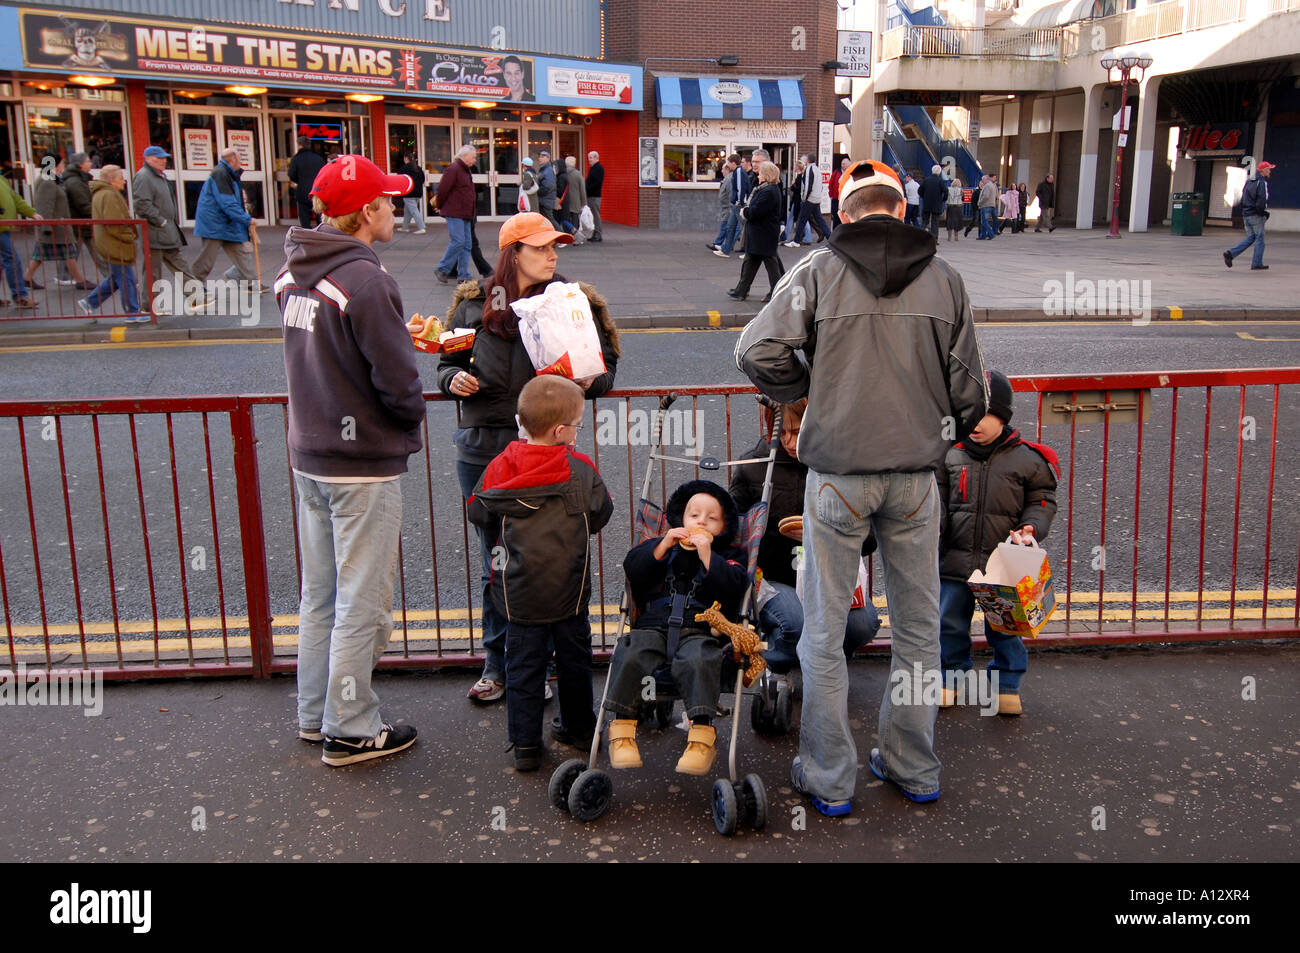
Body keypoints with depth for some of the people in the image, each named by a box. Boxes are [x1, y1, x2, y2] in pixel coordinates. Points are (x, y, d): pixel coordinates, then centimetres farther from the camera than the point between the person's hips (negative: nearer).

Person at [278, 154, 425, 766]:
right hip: (364, 465, -8)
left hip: (308, 457, 8)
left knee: (320, 595, 19)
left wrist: (403, 339, 12)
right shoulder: (365, 279, -20)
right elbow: (399, 381, -19)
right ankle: (349, 730, 15)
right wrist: (411, 423, 0)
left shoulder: (292, 273, 5)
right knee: (361, 604, 4)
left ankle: (315, 714, 31)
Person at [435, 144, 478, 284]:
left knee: (466, 244, 6)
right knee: (458, 241, -13)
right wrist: (440, 207, -2)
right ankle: (442, 269, -1)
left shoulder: (466, 170, 18)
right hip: (454, 213, -9)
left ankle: (463, 276, 9)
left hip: (465, 214, 9)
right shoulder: (453, 169, -12)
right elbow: (443, 189, -13)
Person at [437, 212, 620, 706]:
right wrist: (455, 380, -6)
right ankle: (497, 664, 25)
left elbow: (607, 365, 9)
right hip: (482, 449, 2)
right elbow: (448, 363, 17)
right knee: (496, 560, 11)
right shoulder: (473, 302, 6)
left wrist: (589, 382, -13)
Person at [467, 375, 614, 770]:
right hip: (571, 588, 0)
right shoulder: (581, 470, -9)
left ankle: (525, 744, 11)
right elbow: (602, 514, 4)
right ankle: (579, 727, 32)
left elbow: (478, 514, 4)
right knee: (574, 657, 18)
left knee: (524, 664, 9)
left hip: (521, 592, 0)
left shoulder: (500, 467, -7)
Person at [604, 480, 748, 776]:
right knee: (629, 655, -27)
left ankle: (702, 736, -36)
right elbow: (632, 568, 9)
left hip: (701, 630, -2)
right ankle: (622, 730, -21)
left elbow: (732, 588, -3)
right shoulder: (662, 545, 25)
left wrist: (706, 554, -7)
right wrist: (663, 546, -2)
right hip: (653, 626, 2)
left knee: (698, 662, -35)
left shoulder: (728, 555, 18)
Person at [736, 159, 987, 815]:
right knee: (917, 627, 16)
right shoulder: (943, 278, 3)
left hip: (838, 474, -2)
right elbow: (970, 392, 4)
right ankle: (913, 768, 28)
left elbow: (758, 351, -13)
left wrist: (807, 388, 5)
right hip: (917, 477, 3)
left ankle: (829, 780, 18)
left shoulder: (820, 270, -4)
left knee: (825, 633, 9)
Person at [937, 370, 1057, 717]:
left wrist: (1031, 527, -13)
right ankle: (952, 679, 27)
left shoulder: (1028, 459, -3)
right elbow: (938, 497, 12)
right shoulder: (951, 455, 3)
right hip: (955, 559, 2)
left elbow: (1042, 502, 5)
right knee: (949, 623, 9)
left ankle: (1007, 684, 24)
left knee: (1003, 628, 7)